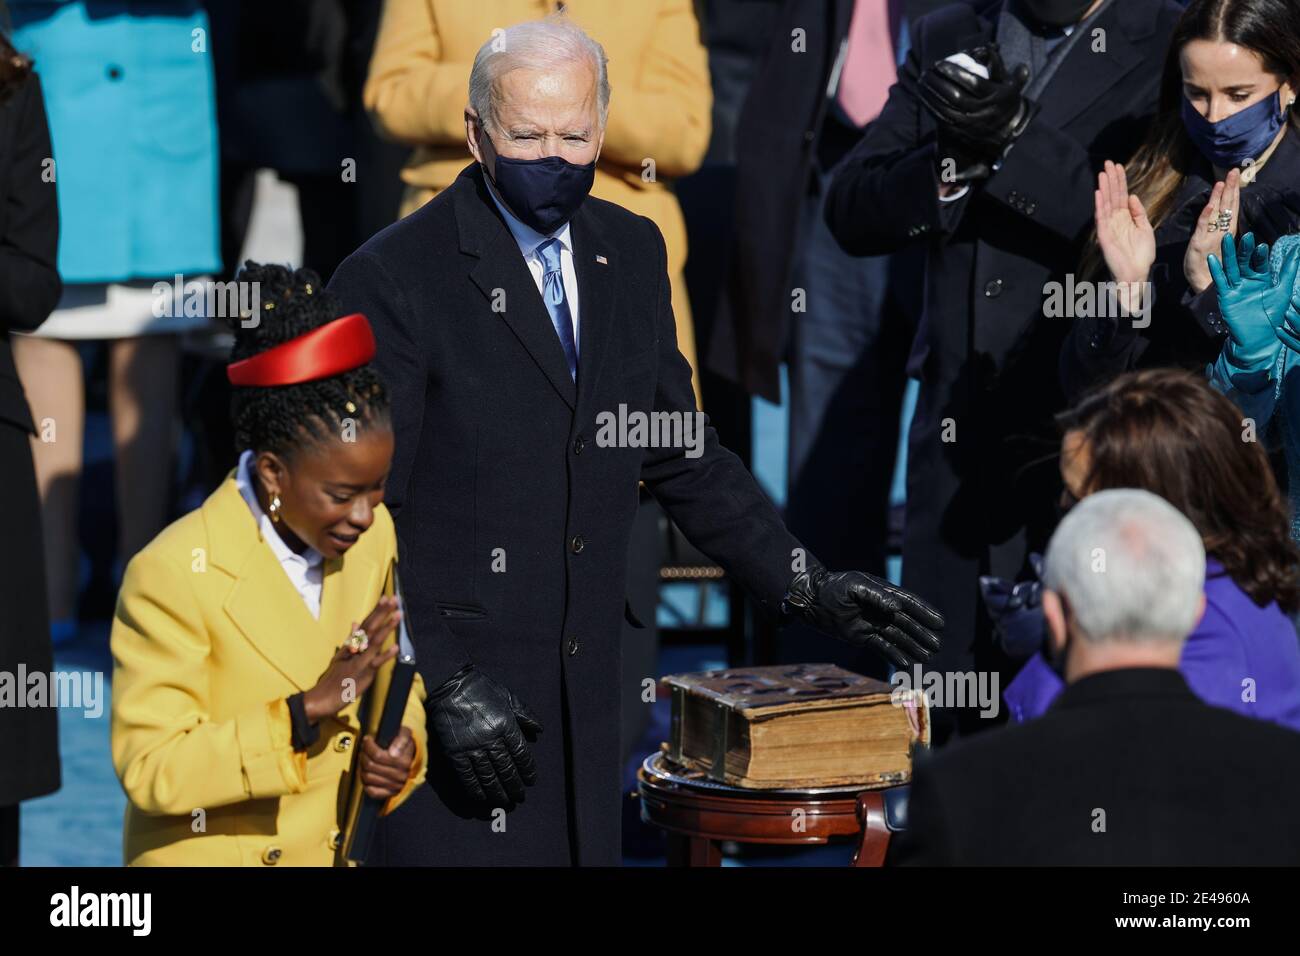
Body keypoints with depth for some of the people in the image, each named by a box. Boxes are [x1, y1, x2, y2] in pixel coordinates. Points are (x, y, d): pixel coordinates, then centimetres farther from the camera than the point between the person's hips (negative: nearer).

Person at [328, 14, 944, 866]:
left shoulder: (632, 252, 10)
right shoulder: (393, 278, -10)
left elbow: (681, 453, 18)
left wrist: (807, 586, 9)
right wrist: (445, 683, -18)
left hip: (583, 695, 6)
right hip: (438, 685, -6)